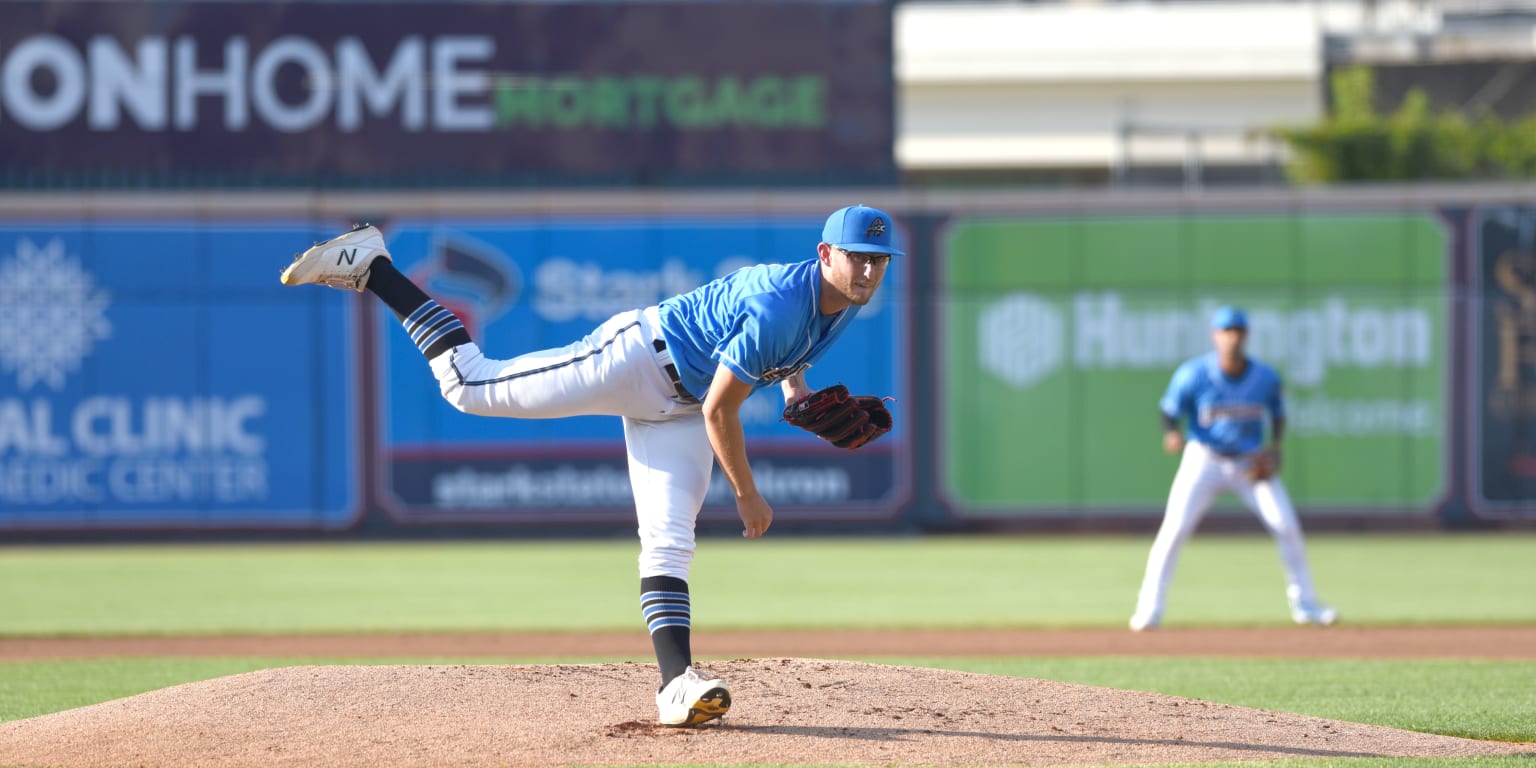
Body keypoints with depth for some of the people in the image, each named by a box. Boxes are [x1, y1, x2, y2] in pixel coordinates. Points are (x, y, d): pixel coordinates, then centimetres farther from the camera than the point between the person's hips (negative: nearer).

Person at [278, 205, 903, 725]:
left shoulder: (845, 302, -1)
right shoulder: (780, 307, -30)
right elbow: (719, 410, -25)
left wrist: (795, 386, 6)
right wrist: (747, 496, -15)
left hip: (675, 408, 8)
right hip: (636, 357, -8)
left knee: (668, 544, -4)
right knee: (470, 386, -7)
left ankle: (676, 685, -12)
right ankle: (372, 269, 4)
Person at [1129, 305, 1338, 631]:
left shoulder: (1266, 377, -8)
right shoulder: (1193, 375, -15)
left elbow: (1277, 415, 9)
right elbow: (1168, 411, -7)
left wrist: (1274, 449, -8)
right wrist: (1172, 435, -29)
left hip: (1252, 462, 2)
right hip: (1204, 458, -2)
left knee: (1287, 526, -5)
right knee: (1174, 529, -13)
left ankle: (1304, 604, 11)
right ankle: (1149, 607, -4)